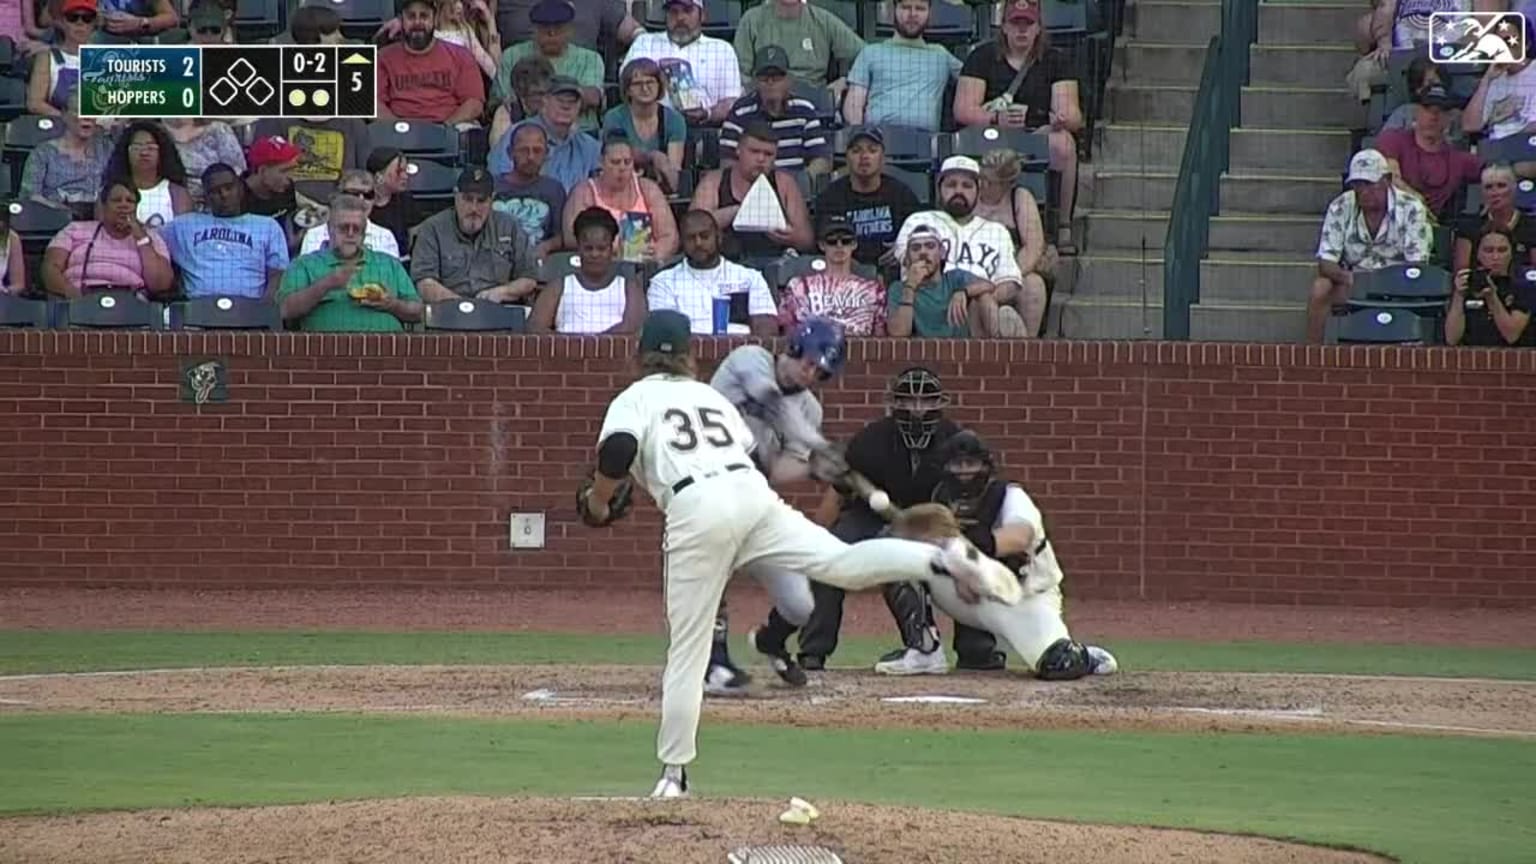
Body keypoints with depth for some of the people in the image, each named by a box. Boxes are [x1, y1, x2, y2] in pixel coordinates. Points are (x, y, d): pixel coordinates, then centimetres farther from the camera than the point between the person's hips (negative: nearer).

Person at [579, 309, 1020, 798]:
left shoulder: (633, 400, 13)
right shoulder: (710, 395, 30)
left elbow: (616, 453, -6)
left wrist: (596, 505, 10)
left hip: (695, 510, -4)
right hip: (753, 492, 4)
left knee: (687, 649, 3)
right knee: (844, 564, -10)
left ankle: (674, 774, 5)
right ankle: (944, 559, -33)